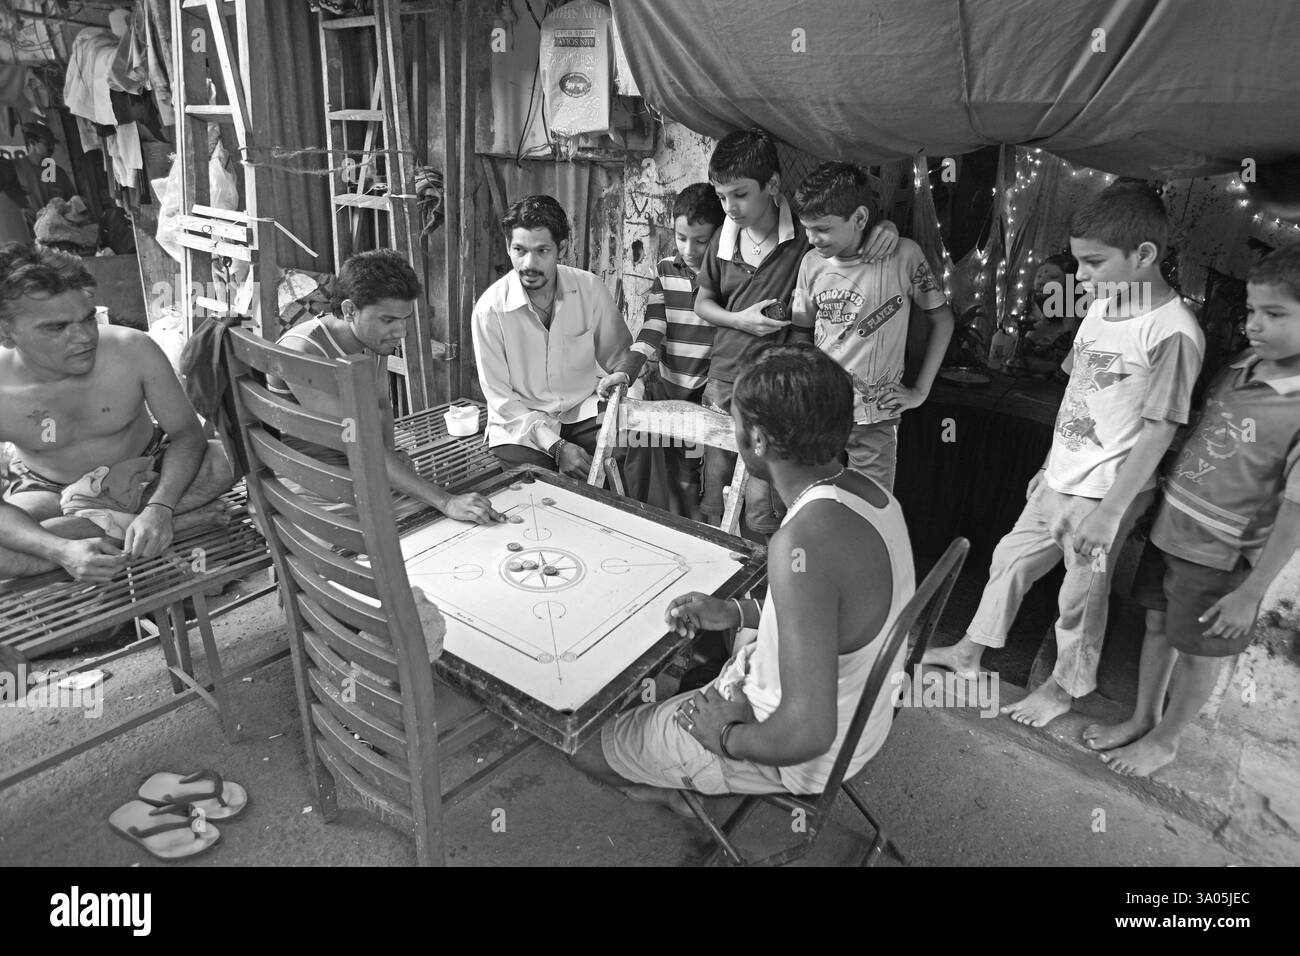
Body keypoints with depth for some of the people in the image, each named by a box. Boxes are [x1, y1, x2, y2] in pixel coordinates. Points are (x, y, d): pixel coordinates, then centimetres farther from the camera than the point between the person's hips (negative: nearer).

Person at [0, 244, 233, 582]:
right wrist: (62, 550, -41)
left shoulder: (134, 350, -22)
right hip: (49, 490, -1)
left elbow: (186, 432, -15)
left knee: (227, 458, -27)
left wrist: (159, 508, -32)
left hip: (145, 476, 2)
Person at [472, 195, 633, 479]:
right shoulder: (489, 309, -12)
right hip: (521, 423, -1)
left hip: (585, 411, 2)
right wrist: (555, 446, -18)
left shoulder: (591, 290, -6)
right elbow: (499, 397, -8)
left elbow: (620, 363, 5)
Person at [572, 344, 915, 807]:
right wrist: (737, 612, 3)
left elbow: (807, 732, -38)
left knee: (584, 746, 5)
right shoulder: (867, 492, -7)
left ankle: (672, 792, 27)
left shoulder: (803, 542, -37)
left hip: (798, 757, -8)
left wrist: (727, 736, -19)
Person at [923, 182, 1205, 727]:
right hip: (1059, 479, 8)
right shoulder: (1101, 308, 4)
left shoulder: (1171, 331, -20)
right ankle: (970, 652, 37)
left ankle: (1065, 687, 33)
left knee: (1081, 597, 9)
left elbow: (1159, 431, -18)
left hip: (1105, 493, -7)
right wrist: (1051, 465, 15)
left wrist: (1108, 512, -18)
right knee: (1010, 559, 18)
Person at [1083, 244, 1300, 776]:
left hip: (1221, 556, -6)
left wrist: (1250, 593, -18)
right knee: (1158, 626, 20)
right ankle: (1142, 720, 40)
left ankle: (1165, 741, 35)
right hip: (1171, 527, 6)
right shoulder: (1240, 369, -1)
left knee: (1199, 650, 13)